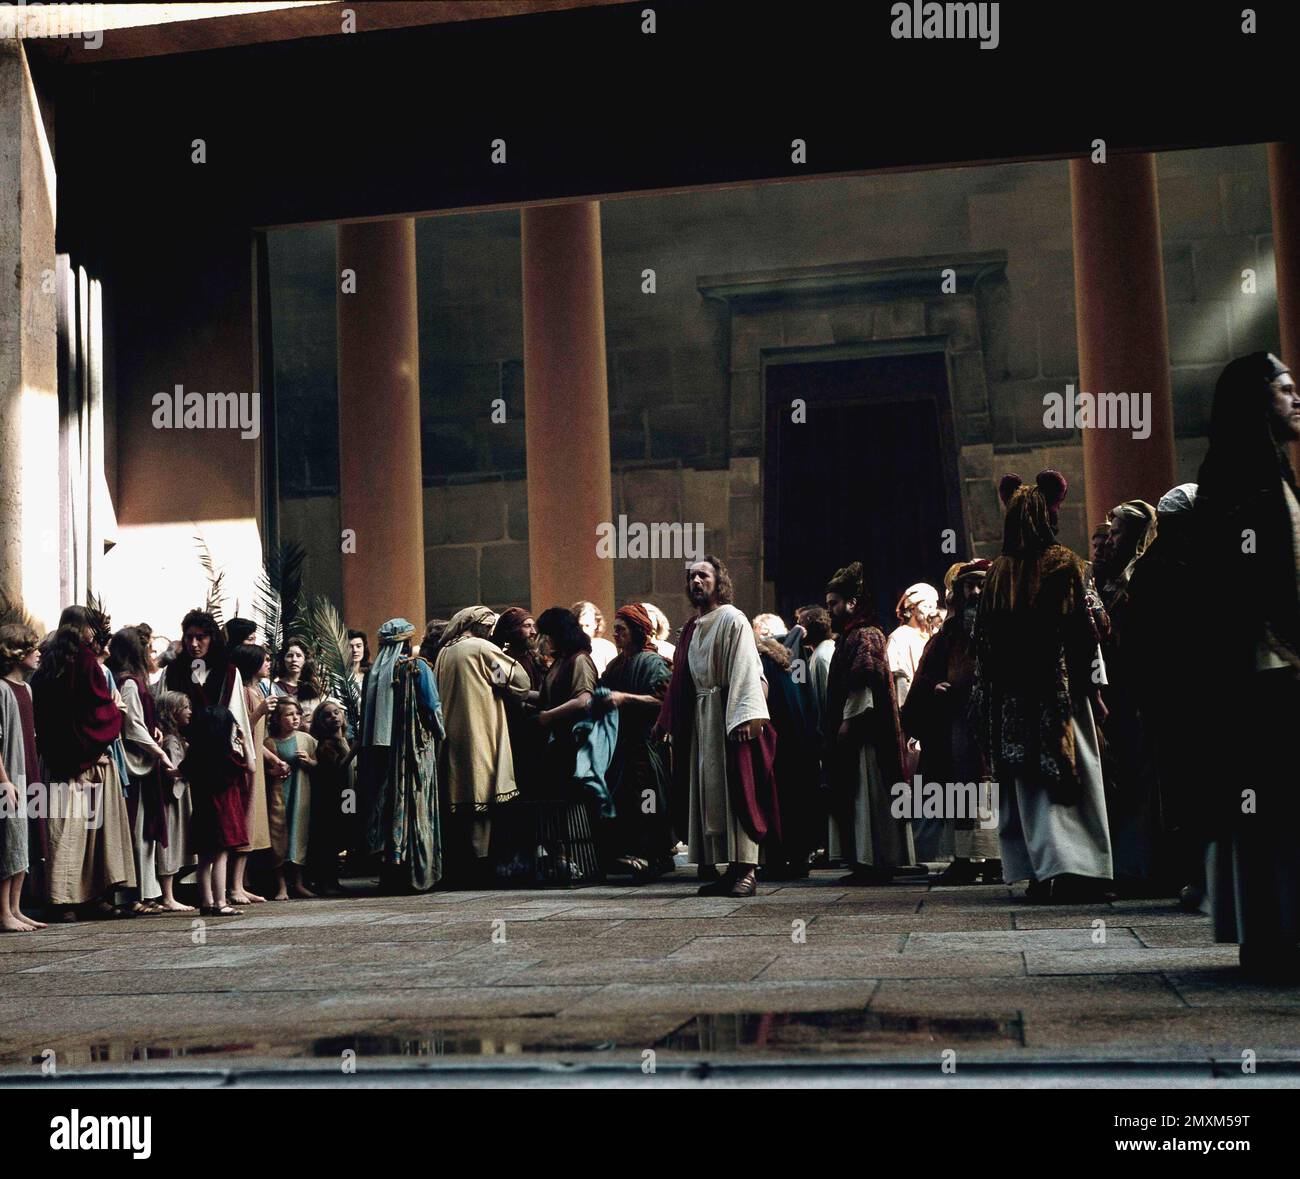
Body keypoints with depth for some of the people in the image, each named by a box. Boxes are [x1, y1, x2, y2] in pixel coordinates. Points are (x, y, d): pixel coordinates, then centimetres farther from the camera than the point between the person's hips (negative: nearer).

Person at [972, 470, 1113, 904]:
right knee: (1070, 777, 0)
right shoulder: (1064, 563, -5)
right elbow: (1082, 629, -7)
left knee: (1031, 782, 7)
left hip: (1013, 696, 3)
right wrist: (1093, 688, -1)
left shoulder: (998, 573, 5)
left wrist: (995, 694, 12)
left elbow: (985, 637, 6)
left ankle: (1044, 870, 4)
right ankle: (1079, 869, -6)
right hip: (1061, 689, -3)